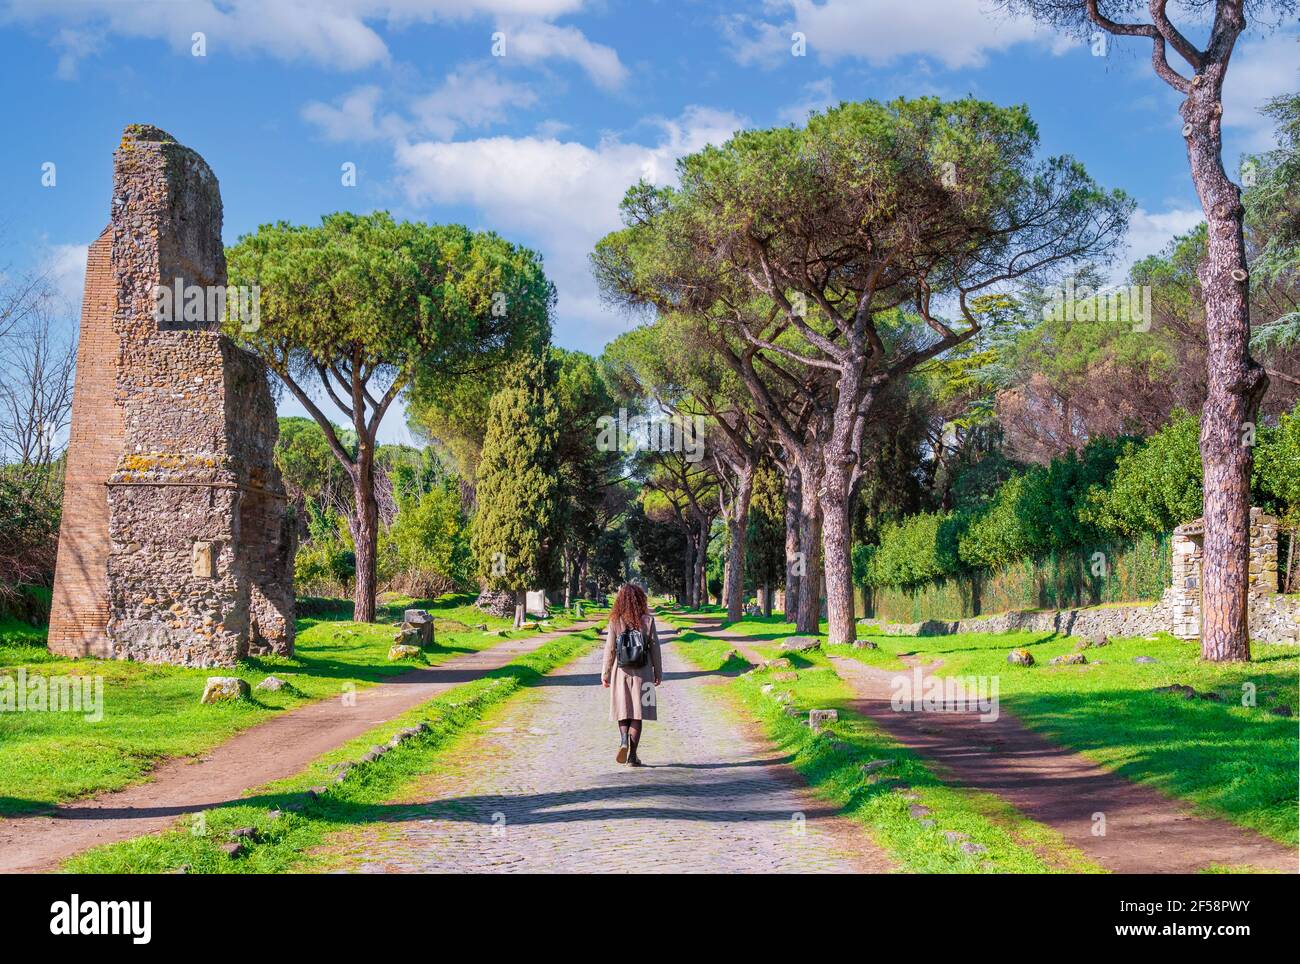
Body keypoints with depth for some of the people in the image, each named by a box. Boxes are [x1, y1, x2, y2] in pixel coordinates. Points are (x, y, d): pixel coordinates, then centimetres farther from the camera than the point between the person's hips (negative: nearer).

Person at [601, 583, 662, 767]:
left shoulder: (615, 621, -5)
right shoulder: (648, 621, -4)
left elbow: (609, 649, -4)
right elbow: (654, 648, -1)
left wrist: (605, 674, 6)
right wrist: (658, 673, 9)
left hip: (621, 672, 0)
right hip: (642, 673, 0)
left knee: (623, 711, 14)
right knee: (637, 714, 5)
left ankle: (623, 740, -12)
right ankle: (632, 755, 3)